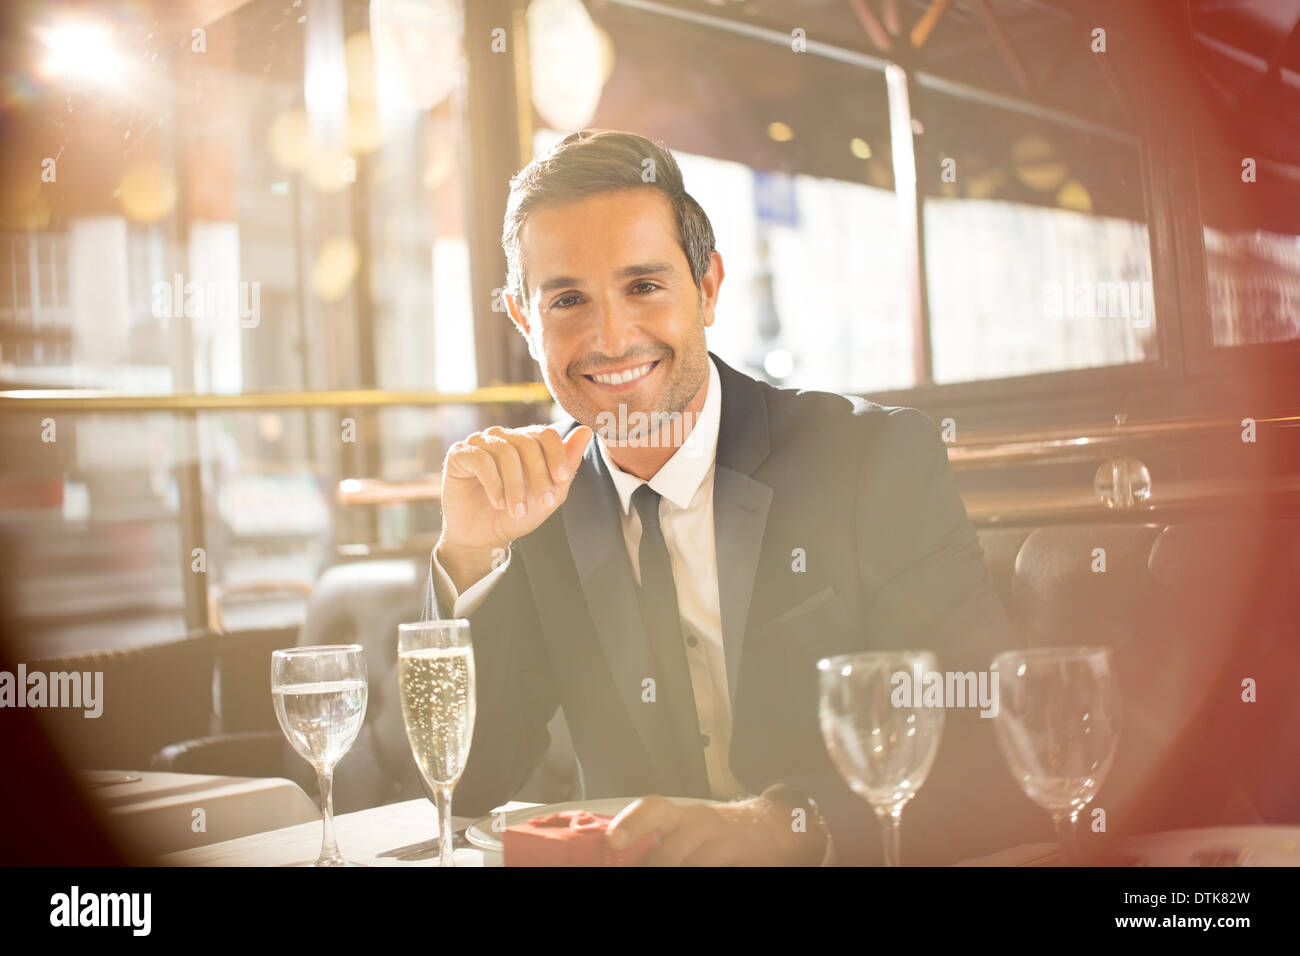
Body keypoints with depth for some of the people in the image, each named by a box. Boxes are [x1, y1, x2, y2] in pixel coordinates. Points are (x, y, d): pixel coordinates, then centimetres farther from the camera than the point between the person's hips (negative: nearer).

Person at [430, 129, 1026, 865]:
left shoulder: (882, 463, -7)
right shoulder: (535, 502, 2)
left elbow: (995, 748, -13)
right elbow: (469, 787, -1)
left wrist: (785, 823, -28)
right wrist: (472, 556, -14)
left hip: (856, 861, -2)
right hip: (633, 859, 2)